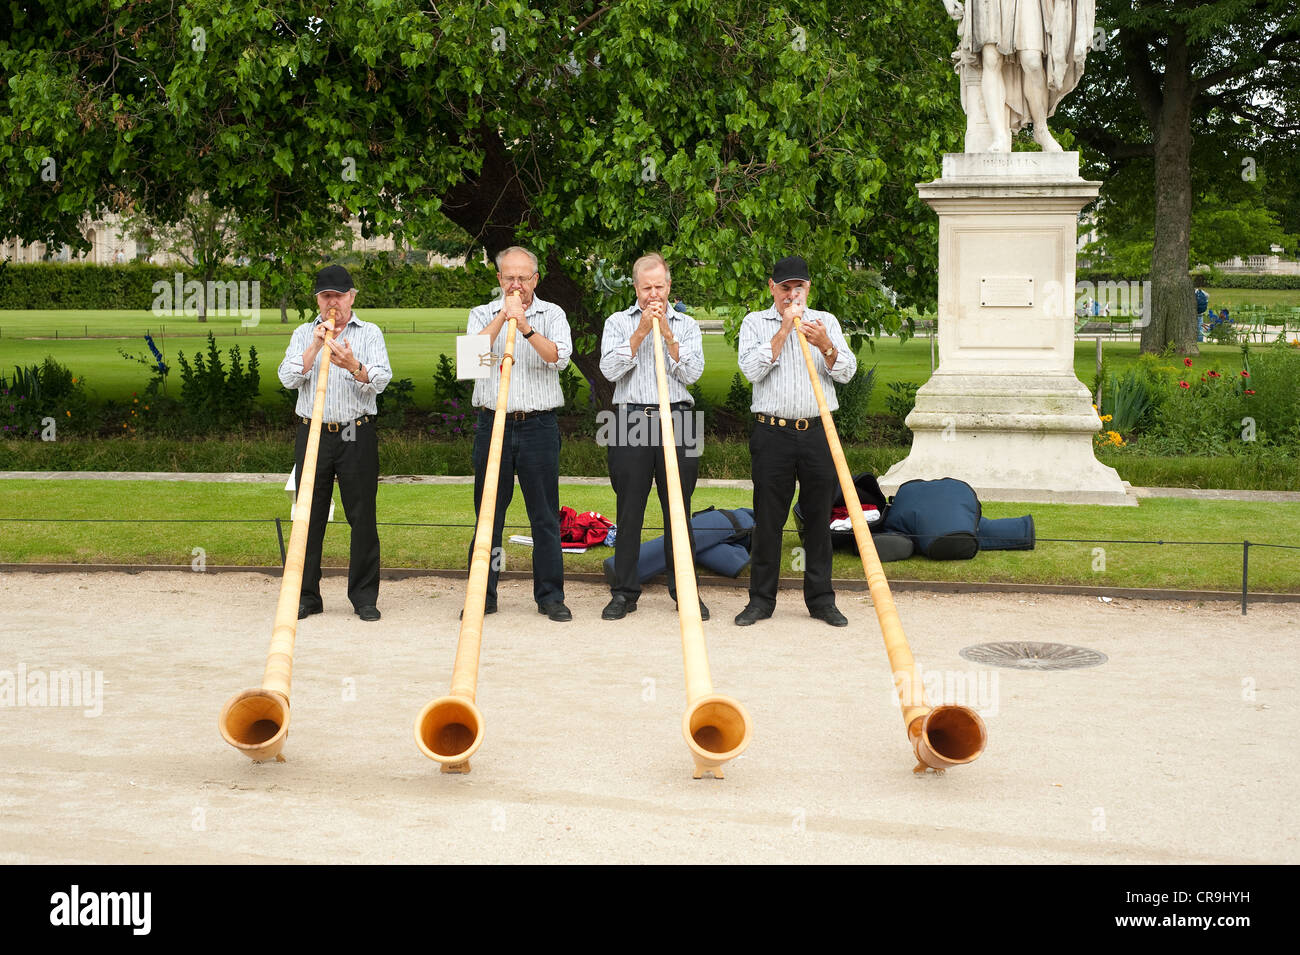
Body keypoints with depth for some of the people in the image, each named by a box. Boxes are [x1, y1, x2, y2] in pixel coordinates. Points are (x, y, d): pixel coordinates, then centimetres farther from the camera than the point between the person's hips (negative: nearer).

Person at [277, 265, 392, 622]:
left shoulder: (370, 334, 7)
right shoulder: (303, 334, 13)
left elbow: (381, 380, -8)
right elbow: (288, 378, 0)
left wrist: (355, 367, -28)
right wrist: (315, 348, -12)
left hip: (357, 435, -1)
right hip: (312, 434, 2)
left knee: (362, 515, -1)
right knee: (309, 515, 2)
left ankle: (364, 597, 7)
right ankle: (306, 595, 11)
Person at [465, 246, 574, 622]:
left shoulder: (552, 315, 7)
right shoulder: (483, 314, 11)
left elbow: (559, 358, -10)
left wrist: (526, 328, -21)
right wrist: (503, 317, -14)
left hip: (539, 425, -1)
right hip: (492, 425, 1)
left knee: (545, 515, 1)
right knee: (487, 514, 4)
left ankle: (550, 595, 9)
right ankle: (483, 595, 12)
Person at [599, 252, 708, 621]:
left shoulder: (686, 325, 13)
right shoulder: (618, 322, 11)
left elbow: (692, 373, 0)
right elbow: (610, 369, -3)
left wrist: (667, 335, -7)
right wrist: (642, 331, -8)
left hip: (676, 420, 1)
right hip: (631, 420, 0)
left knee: (678, 508, 2)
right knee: (629, 509, 1)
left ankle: (684, 590, 10)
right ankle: (624, 592, 9)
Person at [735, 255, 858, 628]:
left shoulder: (826, 322, 13)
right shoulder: (755, 322, 8)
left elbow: (846, 372, 2)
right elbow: (752, 369, -7)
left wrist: (825, 346, -17)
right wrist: (784, 330, -9)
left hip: (818, 432, 1)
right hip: (771, 433, -1)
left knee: (819, 517, 5)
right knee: (767, 518, 1)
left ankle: (821, 599, 13)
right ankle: (761, 599, 9)